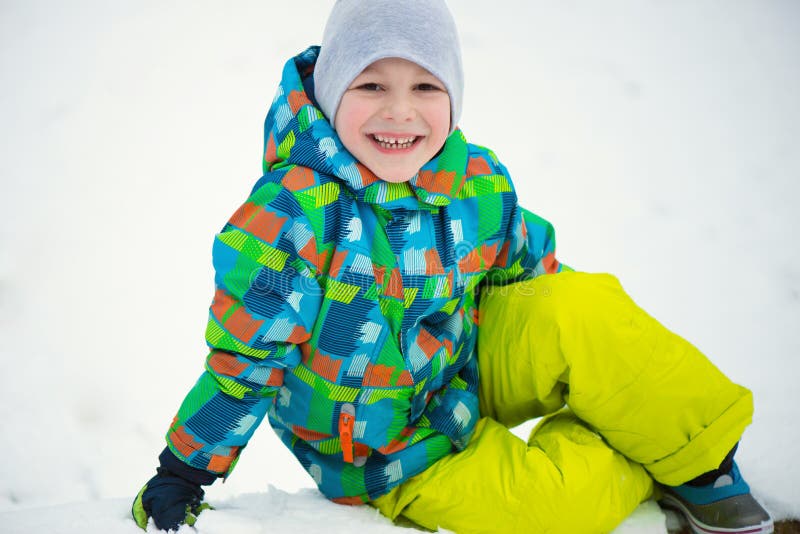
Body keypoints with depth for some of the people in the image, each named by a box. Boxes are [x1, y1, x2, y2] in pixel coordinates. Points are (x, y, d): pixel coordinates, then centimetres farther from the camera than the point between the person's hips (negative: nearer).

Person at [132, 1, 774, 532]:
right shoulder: (294, 212, -26)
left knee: (582, 304, -22)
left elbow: (529, 268, 9)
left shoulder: (480, 185, -10)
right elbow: (243, 355, -17)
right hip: (392, 456, -4)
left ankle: (701, 462, -2)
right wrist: (184, 474, -10)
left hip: (465, 371, 5)